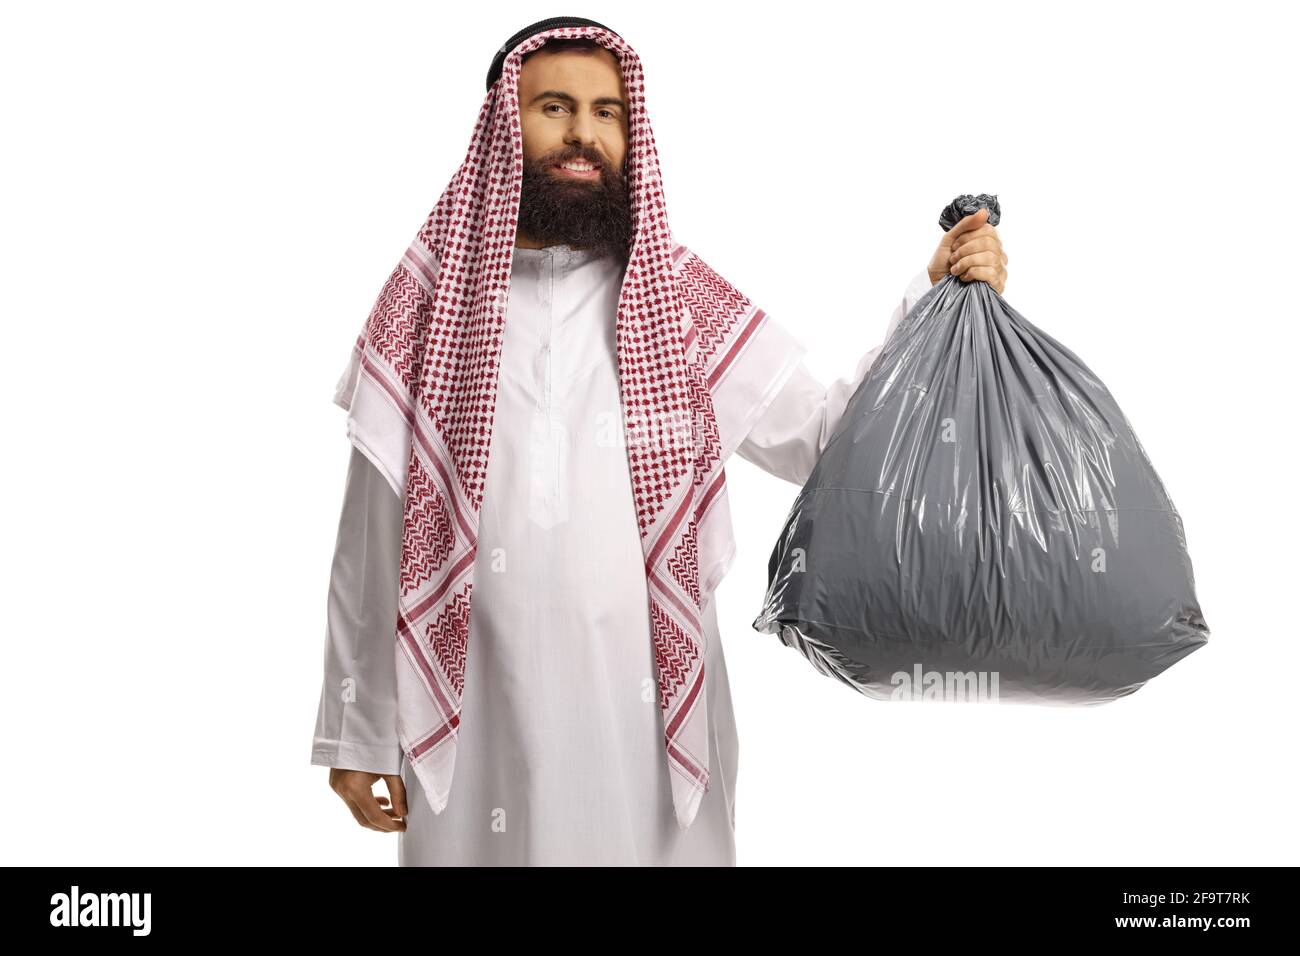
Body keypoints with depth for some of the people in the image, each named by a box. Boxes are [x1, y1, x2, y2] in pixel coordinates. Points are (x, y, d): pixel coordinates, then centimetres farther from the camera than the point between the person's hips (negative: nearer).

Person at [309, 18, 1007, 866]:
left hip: (647, 712, 1)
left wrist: (937, 300, -11)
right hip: (476, 718, 0)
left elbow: (824, 438, 0)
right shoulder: (425, 304, 1)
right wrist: (356, 734, 5)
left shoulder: (682, 299, 3)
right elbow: (371, 540, 3)